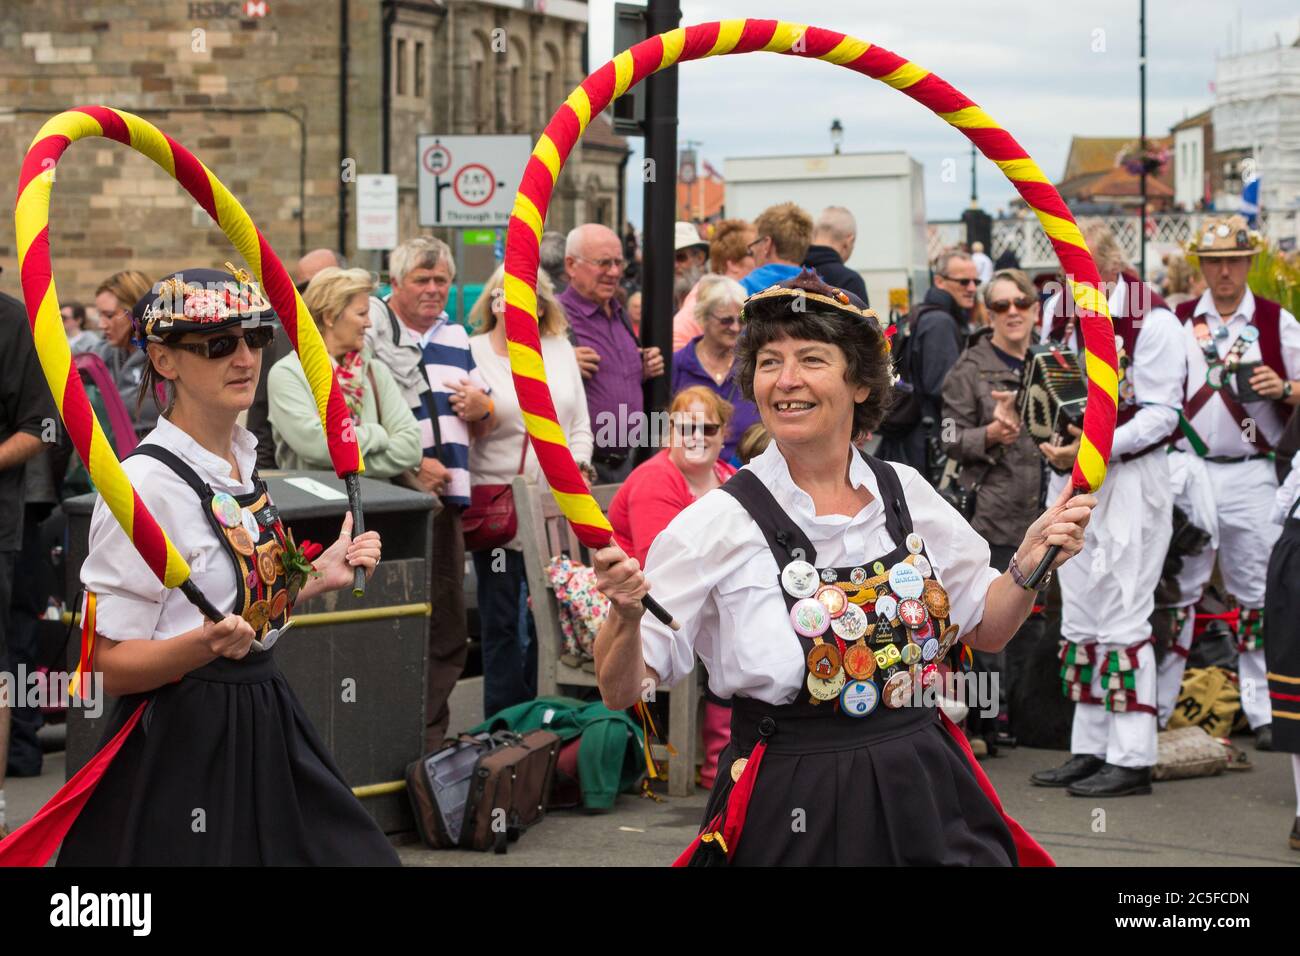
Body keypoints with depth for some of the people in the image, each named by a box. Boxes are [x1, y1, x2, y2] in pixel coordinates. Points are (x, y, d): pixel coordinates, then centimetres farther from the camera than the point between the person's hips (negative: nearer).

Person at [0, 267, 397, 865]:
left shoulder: (242, 461, 8)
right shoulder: (145, 484, -17)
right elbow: (113, 665, -17)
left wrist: (319, 577, 11)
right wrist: (204, 646, -32)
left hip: (263, 727, 8)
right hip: (181, 744, -8)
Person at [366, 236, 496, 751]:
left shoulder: (456, 337, 19)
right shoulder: (371, 331, -3)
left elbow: (483, 424, 27)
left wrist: (484, 409, 2)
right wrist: (412, 466, -18)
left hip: (445, 499, 7)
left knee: (448, 628, 9)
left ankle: (429, 734, 18)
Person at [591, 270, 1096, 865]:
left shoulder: (906, 495, 1)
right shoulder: (720, 521, -12)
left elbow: (984, 630, 14)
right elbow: (621, 691, -11)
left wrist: (1028, 567, -4)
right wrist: (625, 615, -30)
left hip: (926, 802, 4)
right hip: (791, 822, -3)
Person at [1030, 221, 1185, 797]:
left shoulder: (1152, 321, -12)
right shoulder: (1057, 311, 8)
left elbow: (1162, 413, -14)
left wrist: (1099, 446, -24)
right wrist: (1052, 443, -3)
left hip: (1130, 481, -7)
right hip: (1071, 476, 7)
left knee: (1123, 619, -8)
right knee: (1078, 615, 11)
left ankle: (1132, 760, -4)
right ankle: (1089, 749, 19)